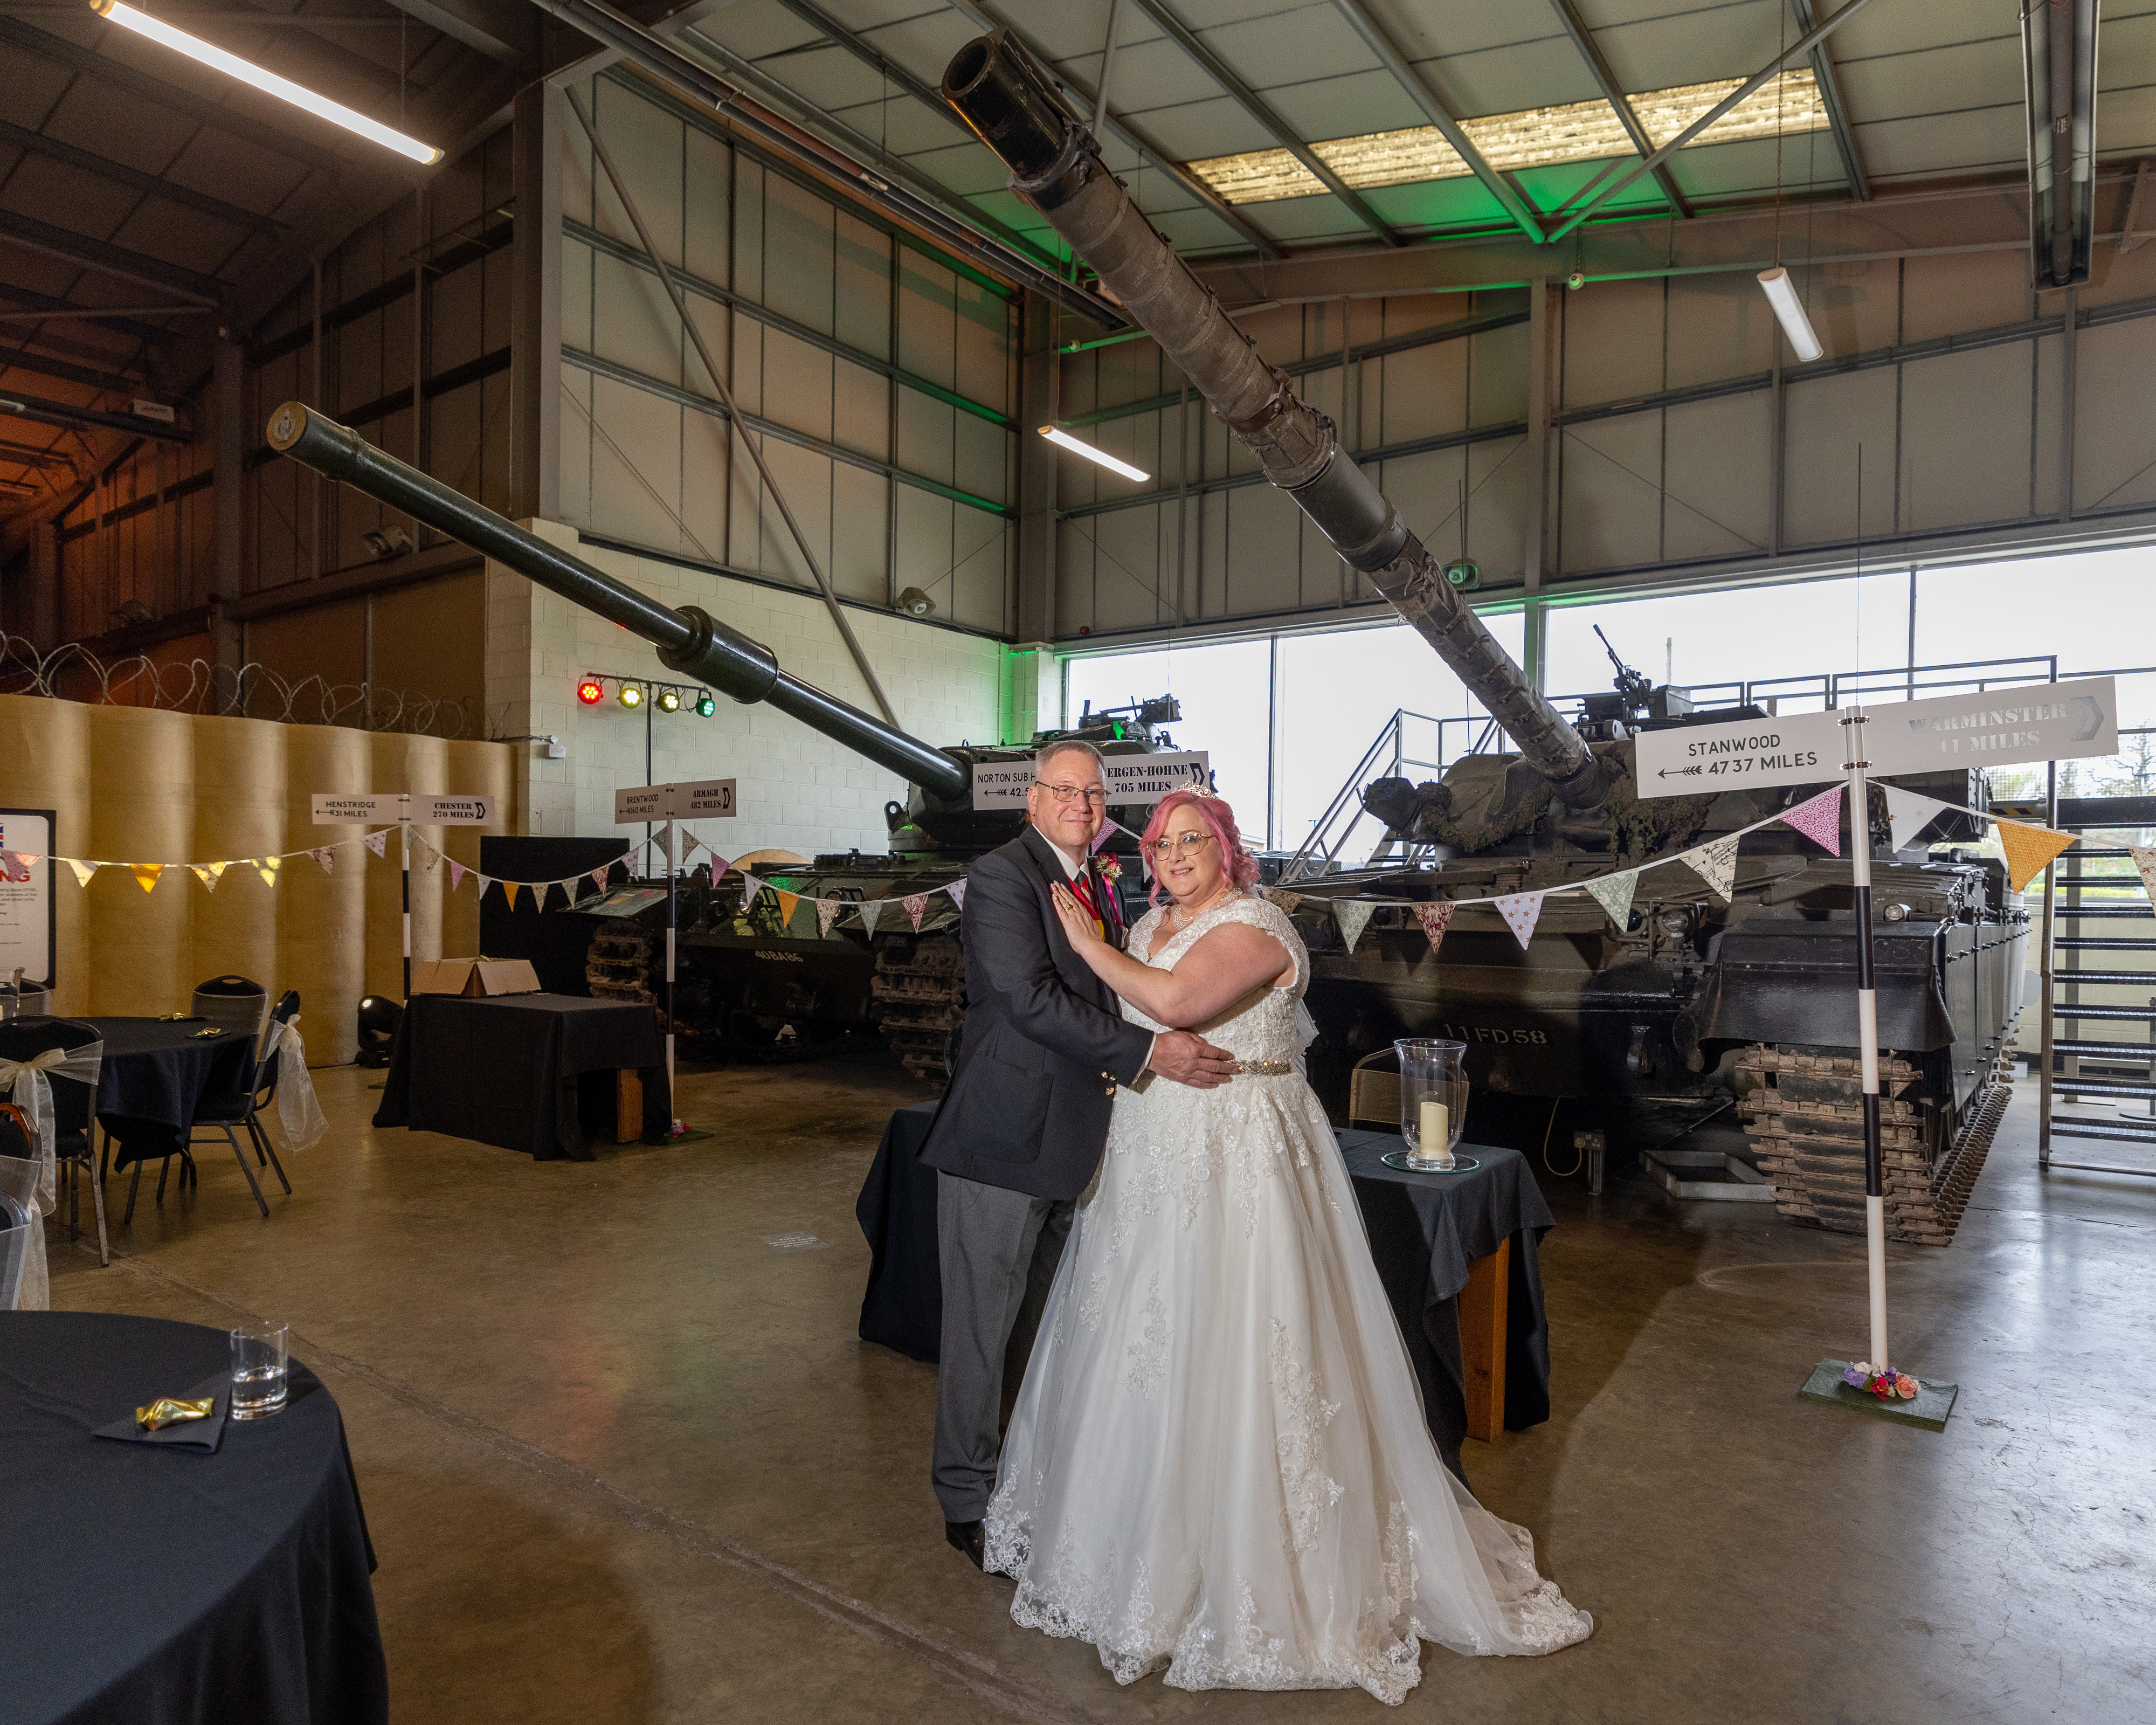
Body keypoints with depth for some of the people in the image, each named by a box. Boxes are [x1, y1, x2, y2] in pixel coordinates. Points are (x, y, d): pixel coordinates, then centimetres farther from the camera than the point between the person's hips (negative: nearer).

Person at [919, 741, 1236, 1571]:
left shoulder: (1099, 886, 12)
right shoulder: (1001, 876, -14)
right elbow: (1030, 997, -25)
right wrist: (1148, 1050, -27)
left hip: (1068, 1140, 8)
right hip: (1002, 1137, -8)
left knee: (1041, 1324, 20)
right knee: (982, 1328, 5)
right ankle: (968, 1501, 22)